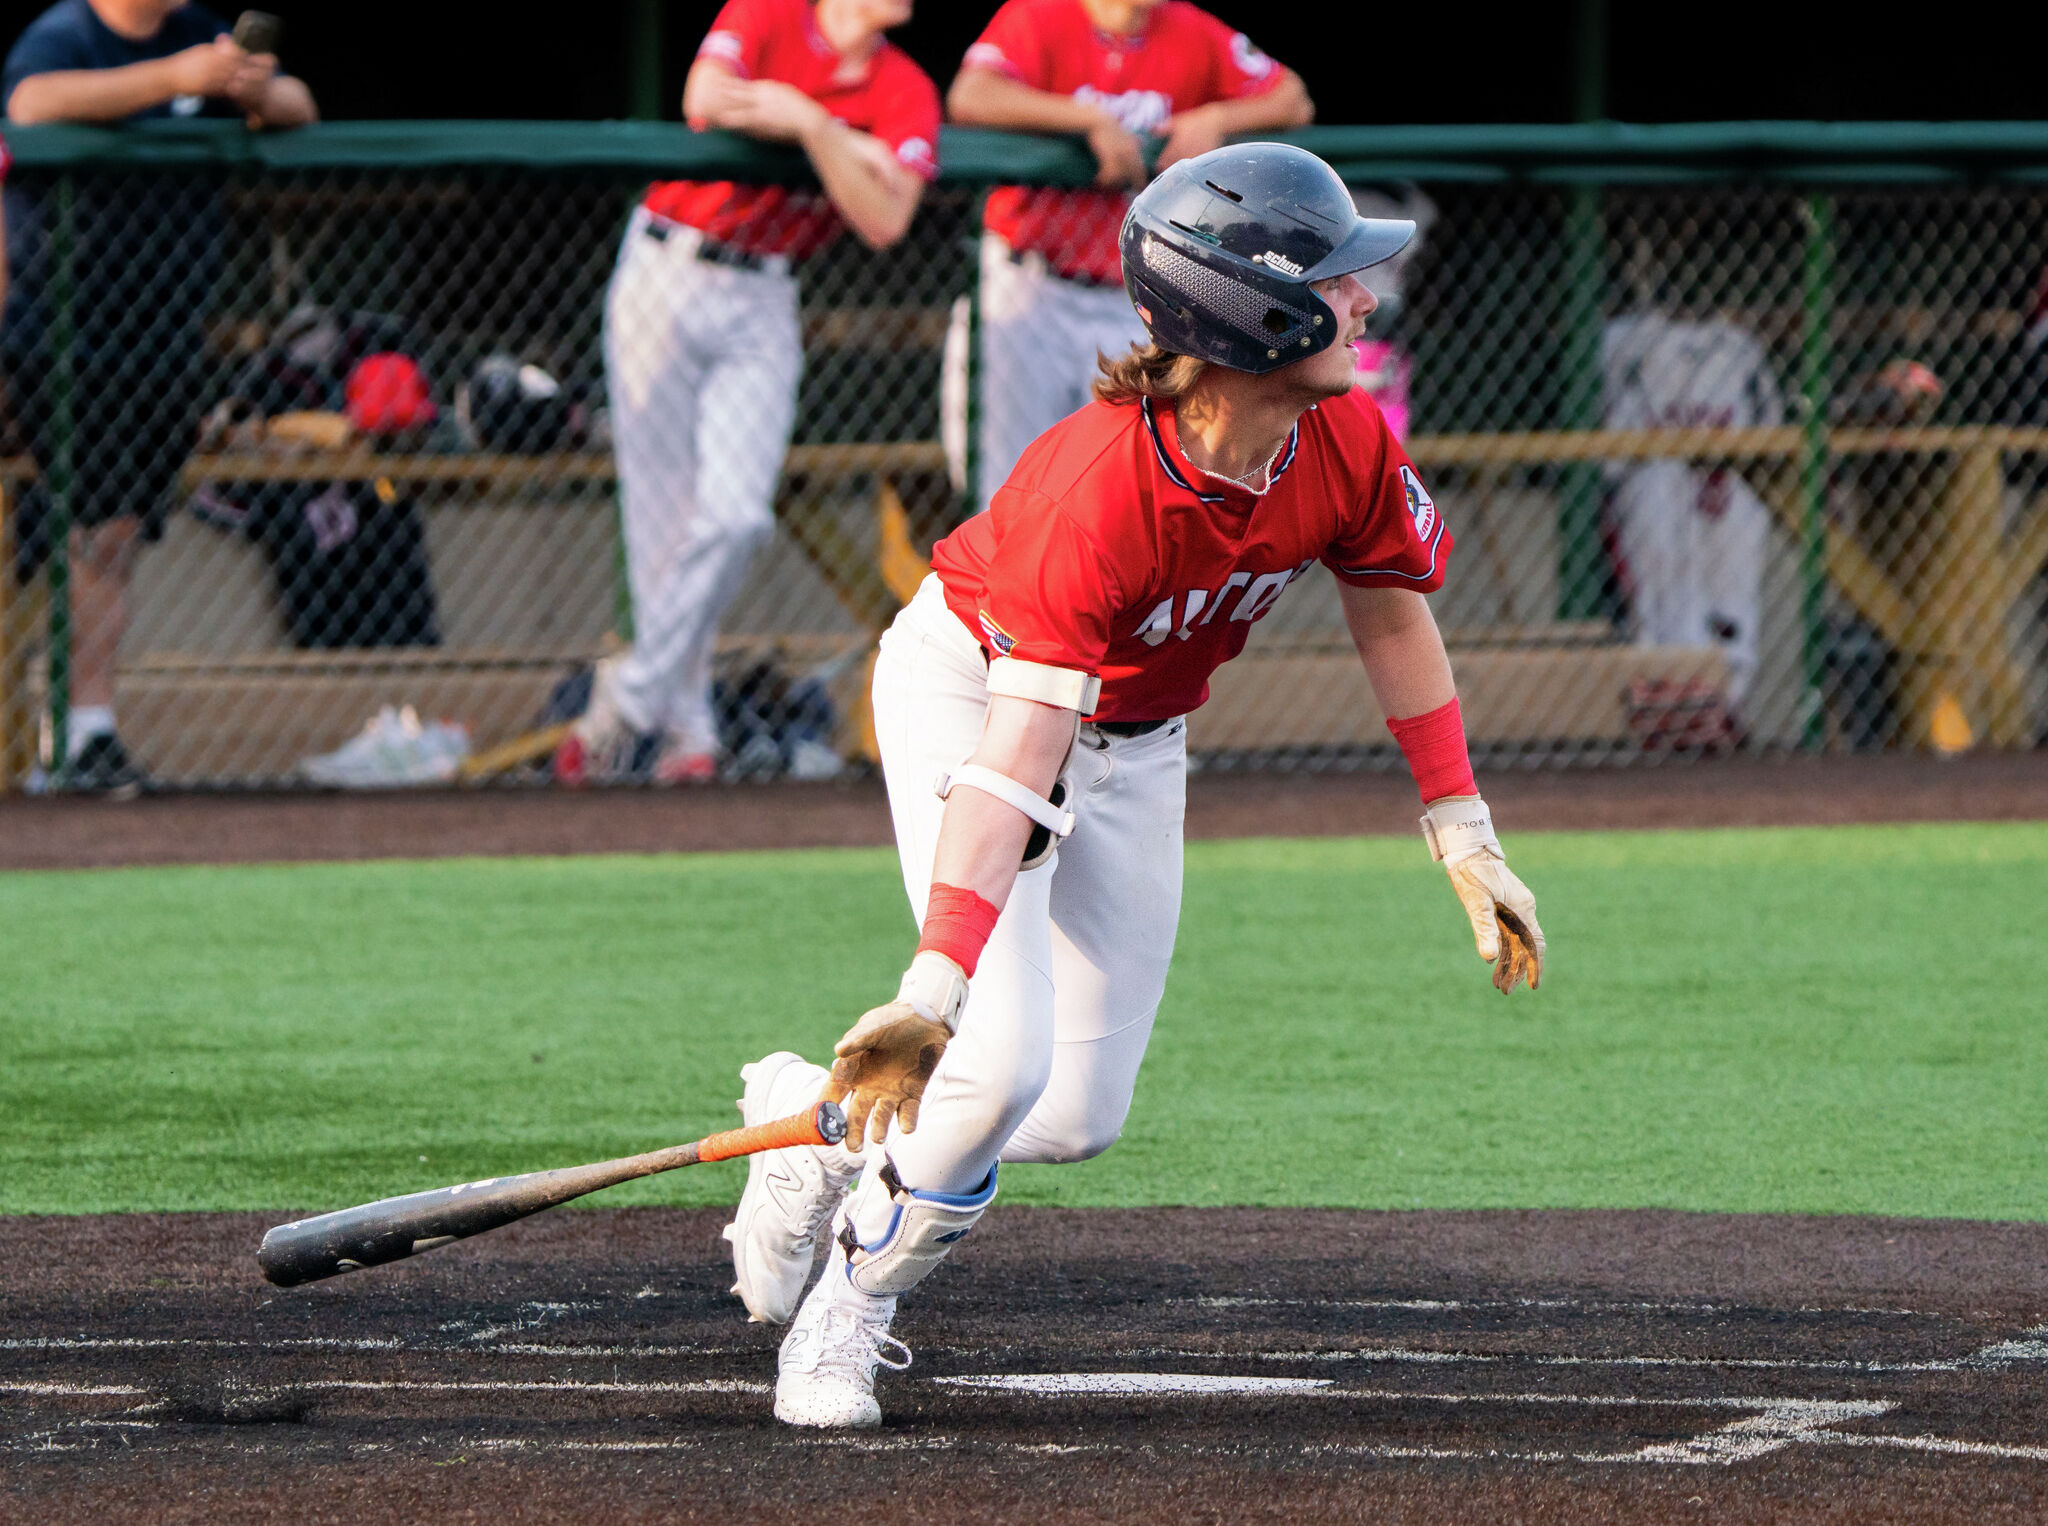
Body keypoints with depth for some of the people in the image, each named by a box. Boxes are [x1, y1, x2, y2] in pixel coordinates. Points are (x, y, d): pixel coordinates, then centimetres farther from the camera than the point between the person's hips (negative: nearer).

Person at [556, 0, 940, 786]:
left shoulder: (906, 94, 2)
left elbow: (883, 220, -12)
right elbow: (707, 99, -22)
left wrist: (812, 124, -24)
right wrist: (851, 150, -16)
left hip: (760, 307, 2)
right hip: (665, 274, -2)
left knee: (735, 514, -15)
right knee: (663, 520, -4)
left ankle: (629, 697, -1)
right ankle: (685, 726, 7)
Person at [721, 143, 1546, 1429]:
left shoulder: (1346, 449, -20)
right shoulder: (1103, 489, -38)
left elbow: (1393, 613, 1)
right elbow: (1017, 755, -41)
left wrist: (1465, 837, -1)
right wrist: (935, 984, -47)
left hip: (1138, 738, 6)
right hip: (967, 687, -6)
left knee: (1080, 1118, 2)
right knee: (1003, 1060, -22)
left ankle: (833, 1122, 28)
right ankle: (845, 1316, 2)